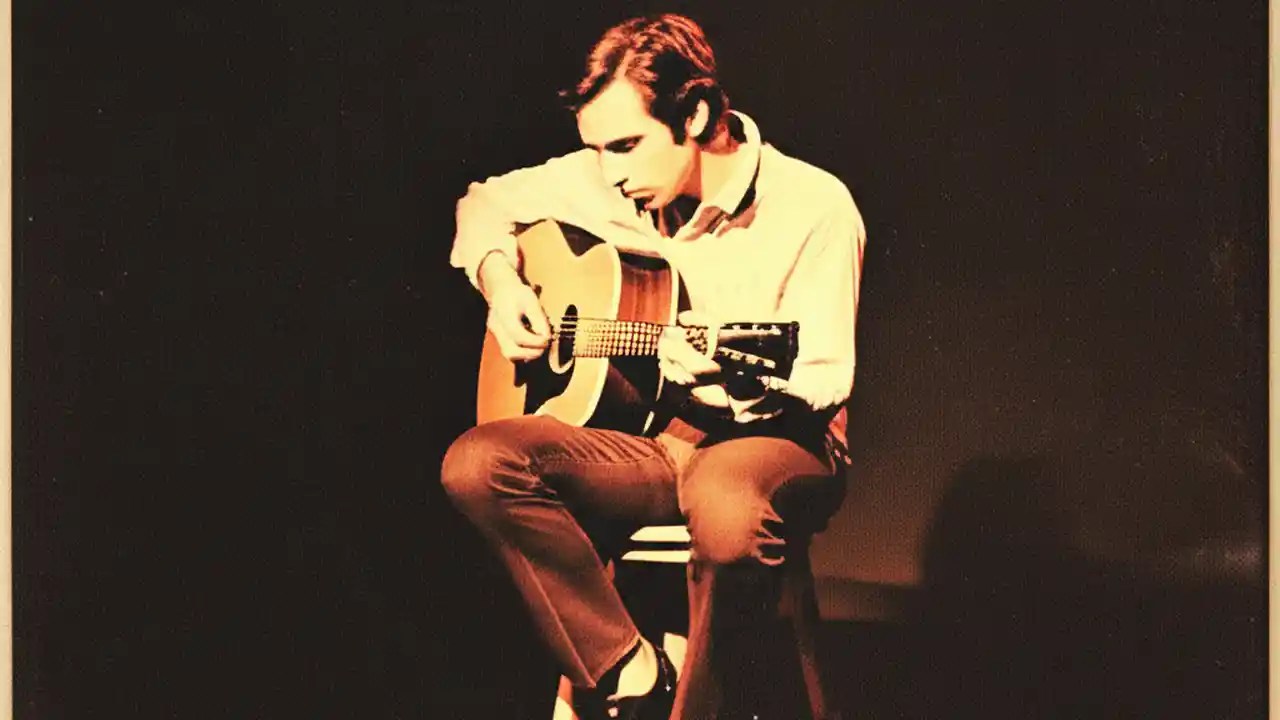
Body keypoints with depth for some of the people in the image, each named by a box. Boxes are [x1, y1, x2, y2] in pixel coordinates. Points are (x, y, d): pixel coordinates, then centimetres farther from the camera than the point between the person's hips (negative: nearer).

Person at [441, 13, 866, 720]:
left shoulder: (813, 207, -13)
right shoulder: (602, 182, 1)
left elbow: (823, 383, -15)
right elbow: (487, 200, 18)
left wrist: (736, 382, -36)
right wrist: (499, 279, -3)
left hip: (774, 442, -5)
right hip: (649, 441, 5)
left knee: (725, 504, -42)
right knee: (476, 463, -21)